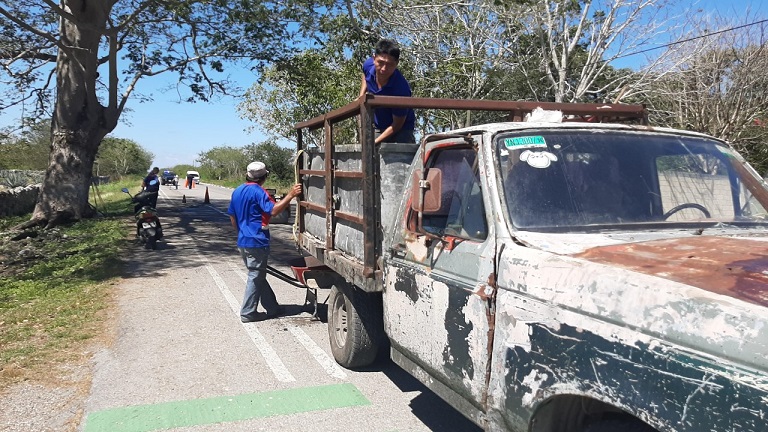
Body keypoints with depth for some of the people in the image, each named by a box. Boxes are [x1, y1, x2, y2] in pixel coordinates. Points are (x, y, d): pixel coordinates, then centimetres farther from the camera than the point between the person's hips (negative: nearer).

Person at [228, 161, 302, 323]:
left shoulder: (237, 191, 11)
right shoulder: (258, 192, -15)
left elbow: (232, 217, 17)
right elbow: (273, 210, -26)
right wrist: (290, 195, -24)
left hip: (242, 242, 9)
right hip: (256, 242, -9)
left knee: (259, 275, 15)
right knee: (255, 277, 1)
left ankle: (272, 307, 24)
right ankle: (247, 313, 6)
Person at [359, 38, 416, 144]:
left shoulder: (401, 89, -34)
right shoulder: (368, 65, -17)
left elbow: (397, 125, -23)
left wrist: (374, 143, -26)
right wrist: (361, 97, 0)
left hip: (401, 130, -5)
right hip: (377, 128, 5)